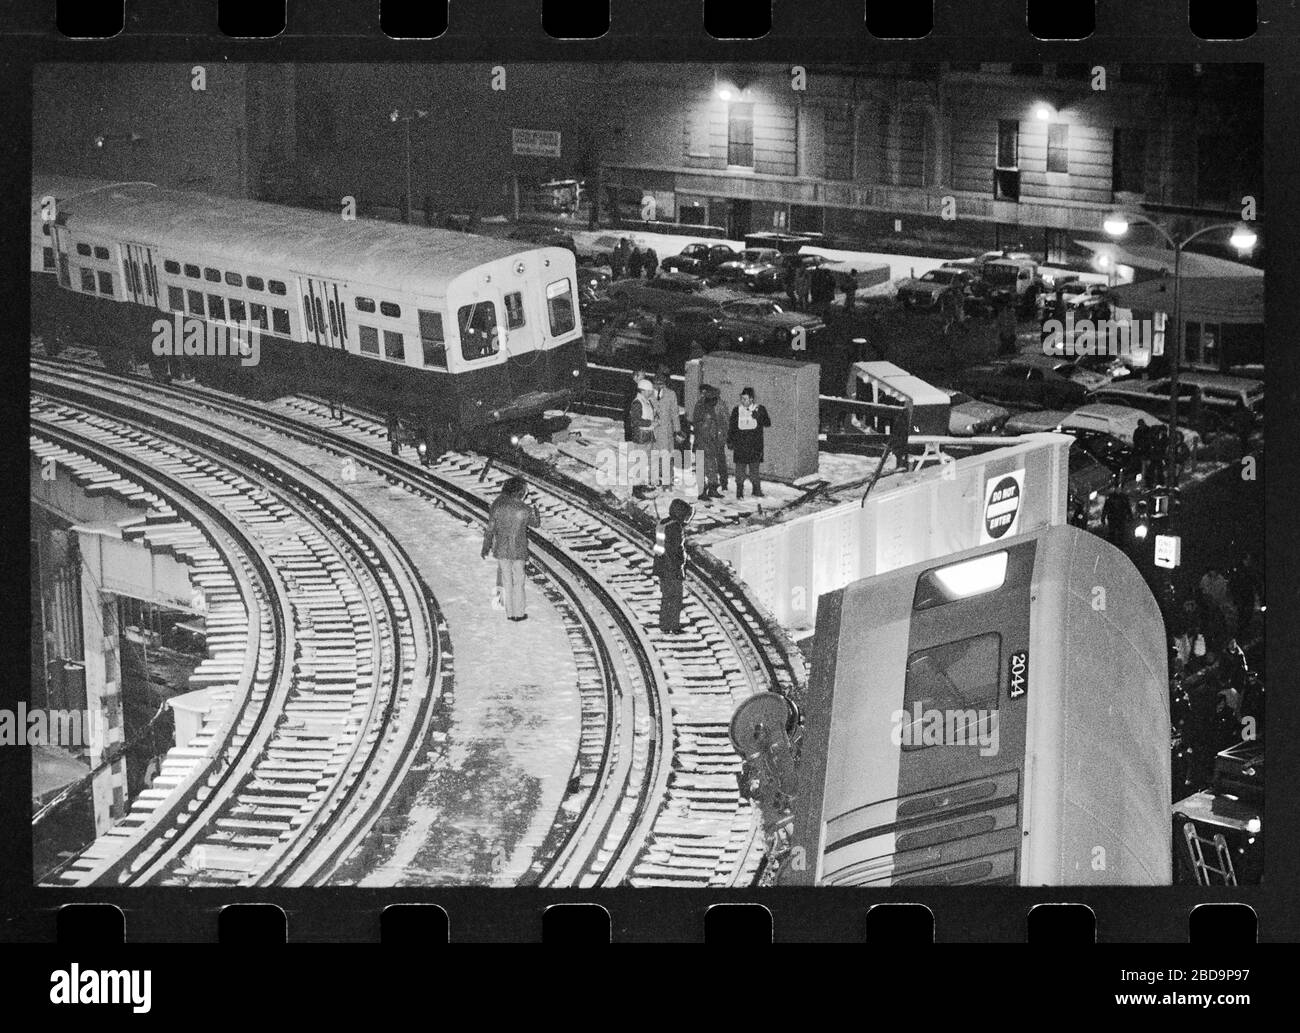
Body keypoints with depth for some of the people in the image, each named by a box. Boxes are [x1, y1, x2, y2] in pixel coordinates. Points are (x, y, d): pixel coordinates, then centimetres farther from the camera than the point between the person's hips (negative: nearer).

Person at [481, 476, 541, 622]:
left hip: (501, 550, 2)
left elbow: (490, 530, -3)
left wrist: (486, 548, 11)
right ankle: (518, 613, 21)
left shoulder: (497, 506, -10)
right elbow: (536, 524, 4)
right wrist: (536, 512, 25)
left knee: (506, 581, 16)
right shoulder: (525, 510, -16)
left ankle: (510, 612, 23)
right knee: (518, 581, 13)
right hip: (518, 550, -2)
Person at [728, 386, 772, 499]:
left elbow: (768, 423, -4)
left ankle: (757, 492, 8)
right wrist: (730, 443, 9)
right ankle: (739, 492, 7)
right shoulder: (737, 410, 8)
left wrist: (758, 416, -20)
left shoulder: (759, 409, 3)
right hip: (740, 446, 1)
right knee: (740, 470, 0)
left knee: (754, 468, -2)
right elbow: (731, 428, 13)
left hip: (755, 447, -1)